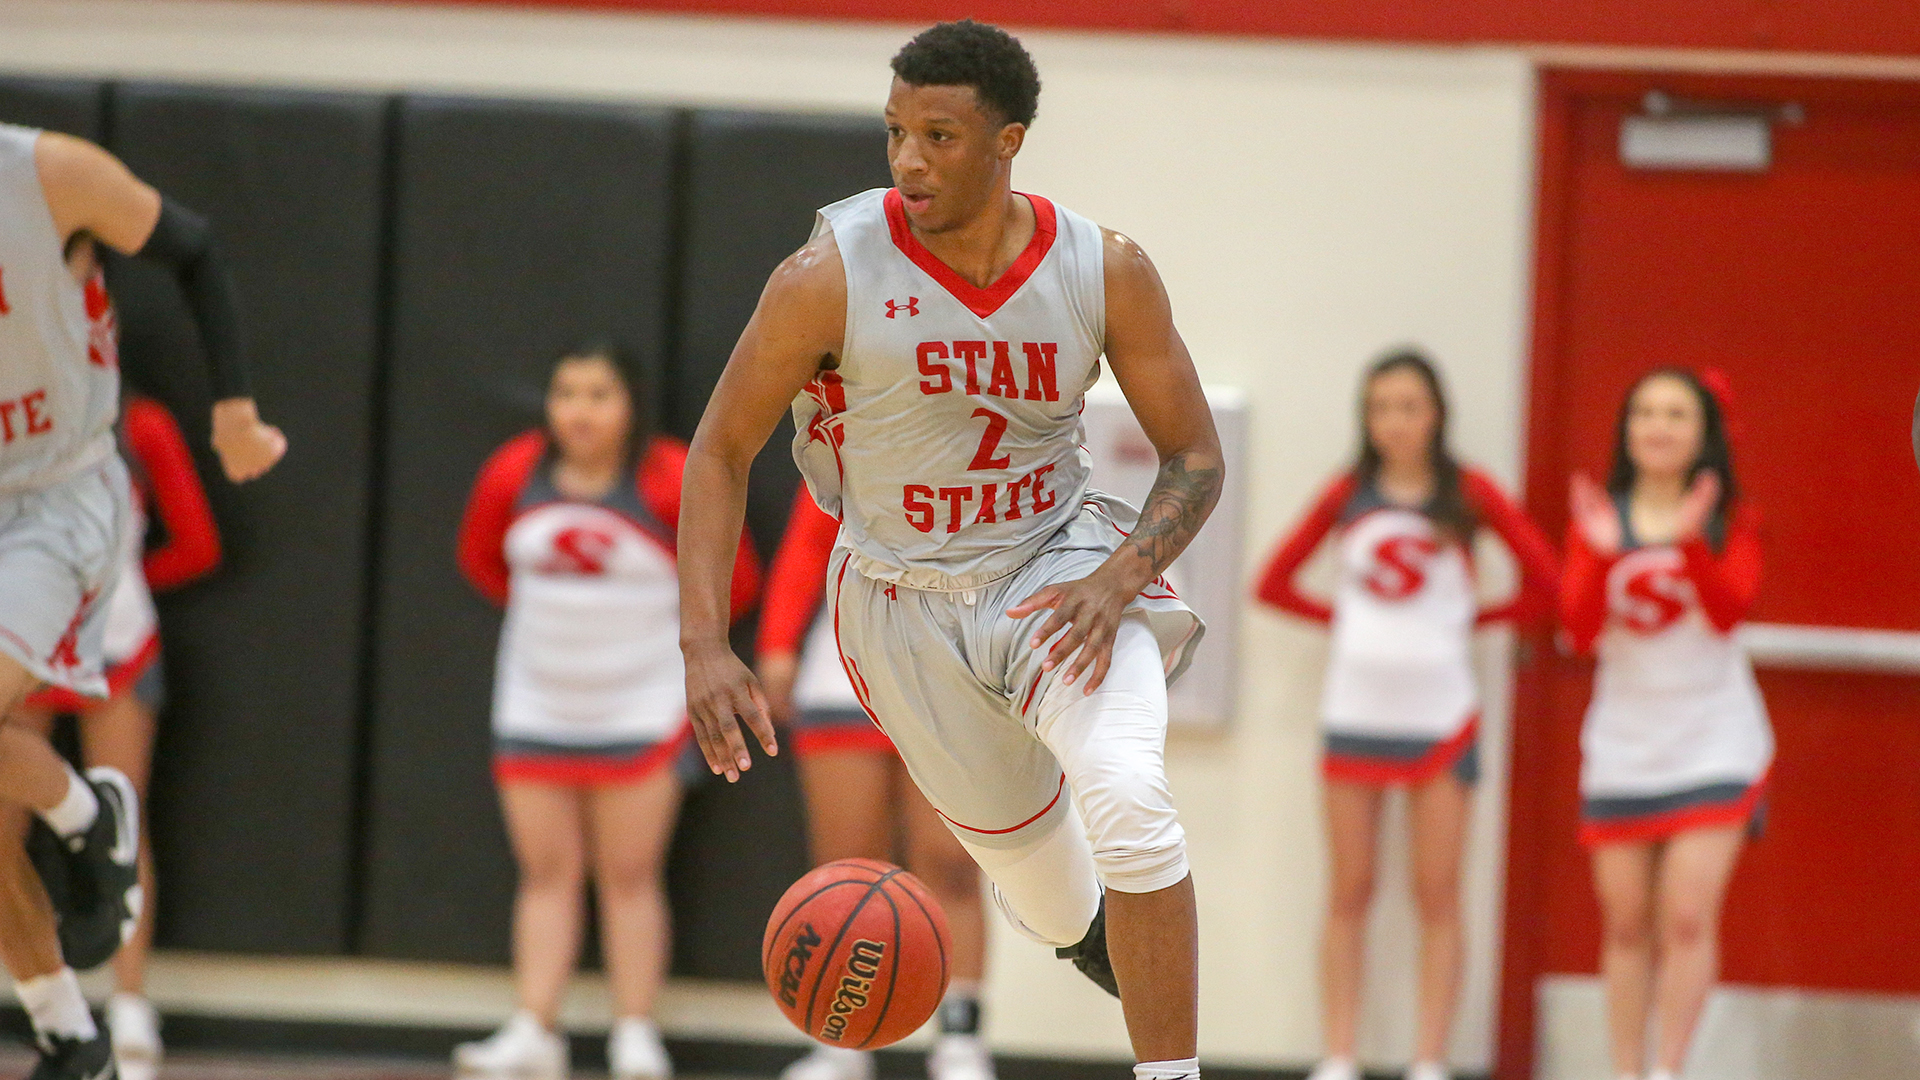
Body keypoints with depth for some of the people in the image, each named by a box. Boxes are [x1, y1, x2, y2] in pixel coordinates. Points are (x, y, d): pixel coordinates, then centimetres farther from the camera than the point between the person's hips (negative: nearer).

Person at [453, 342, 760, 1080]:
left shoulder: (671, 484, -15)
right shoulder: (514, 474, -4)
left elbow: (734, 581, -2)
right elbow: (480, 558, 16)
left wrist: (676, 633, 7)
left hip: (641, 708, -3)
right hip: (536, 707, 4)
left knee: (630, 876, -2)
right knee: (546, 874, 3)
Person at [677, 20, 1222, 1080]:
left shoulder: (1105, 273, -13)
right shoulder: (829, 276, -18)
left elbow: (1194, 457, -4)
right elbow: (719, 451, -8)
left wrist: (1120, 577, -23)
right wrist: (706, 645, -19)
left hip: (1059, 564, 0)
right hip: (908, 604, 0)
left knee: (1126, 796, -30)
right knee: (1055, 906, 9)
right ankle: (1086, 925, 49)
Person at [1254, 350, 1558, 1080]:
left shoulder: (1466, 494, 0)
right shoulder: (1349, 495, 6)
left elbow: (1546, 584, -1)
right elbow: (1274, 583, 12)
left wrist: (1471, 619, 1)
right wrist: (1345, 617, 3)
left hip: (1439, 714, -2)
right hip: (1355, 712, 2)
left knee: (1438, 897, -1)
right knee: (1348, 895, 3)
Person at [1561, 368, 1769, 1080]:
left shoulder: (1731, 521, 1)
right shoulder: (1598, 518, 4)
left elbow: (1731, 608, -16)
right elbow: (1580, 630, -7)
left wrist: (1689, 541, -31)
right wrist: (1600, 554, -24)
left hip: (1712, 747, -2)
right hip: (1622, 748, 2)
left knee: (1687, 919, -12)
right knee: (1626, 925, 5)